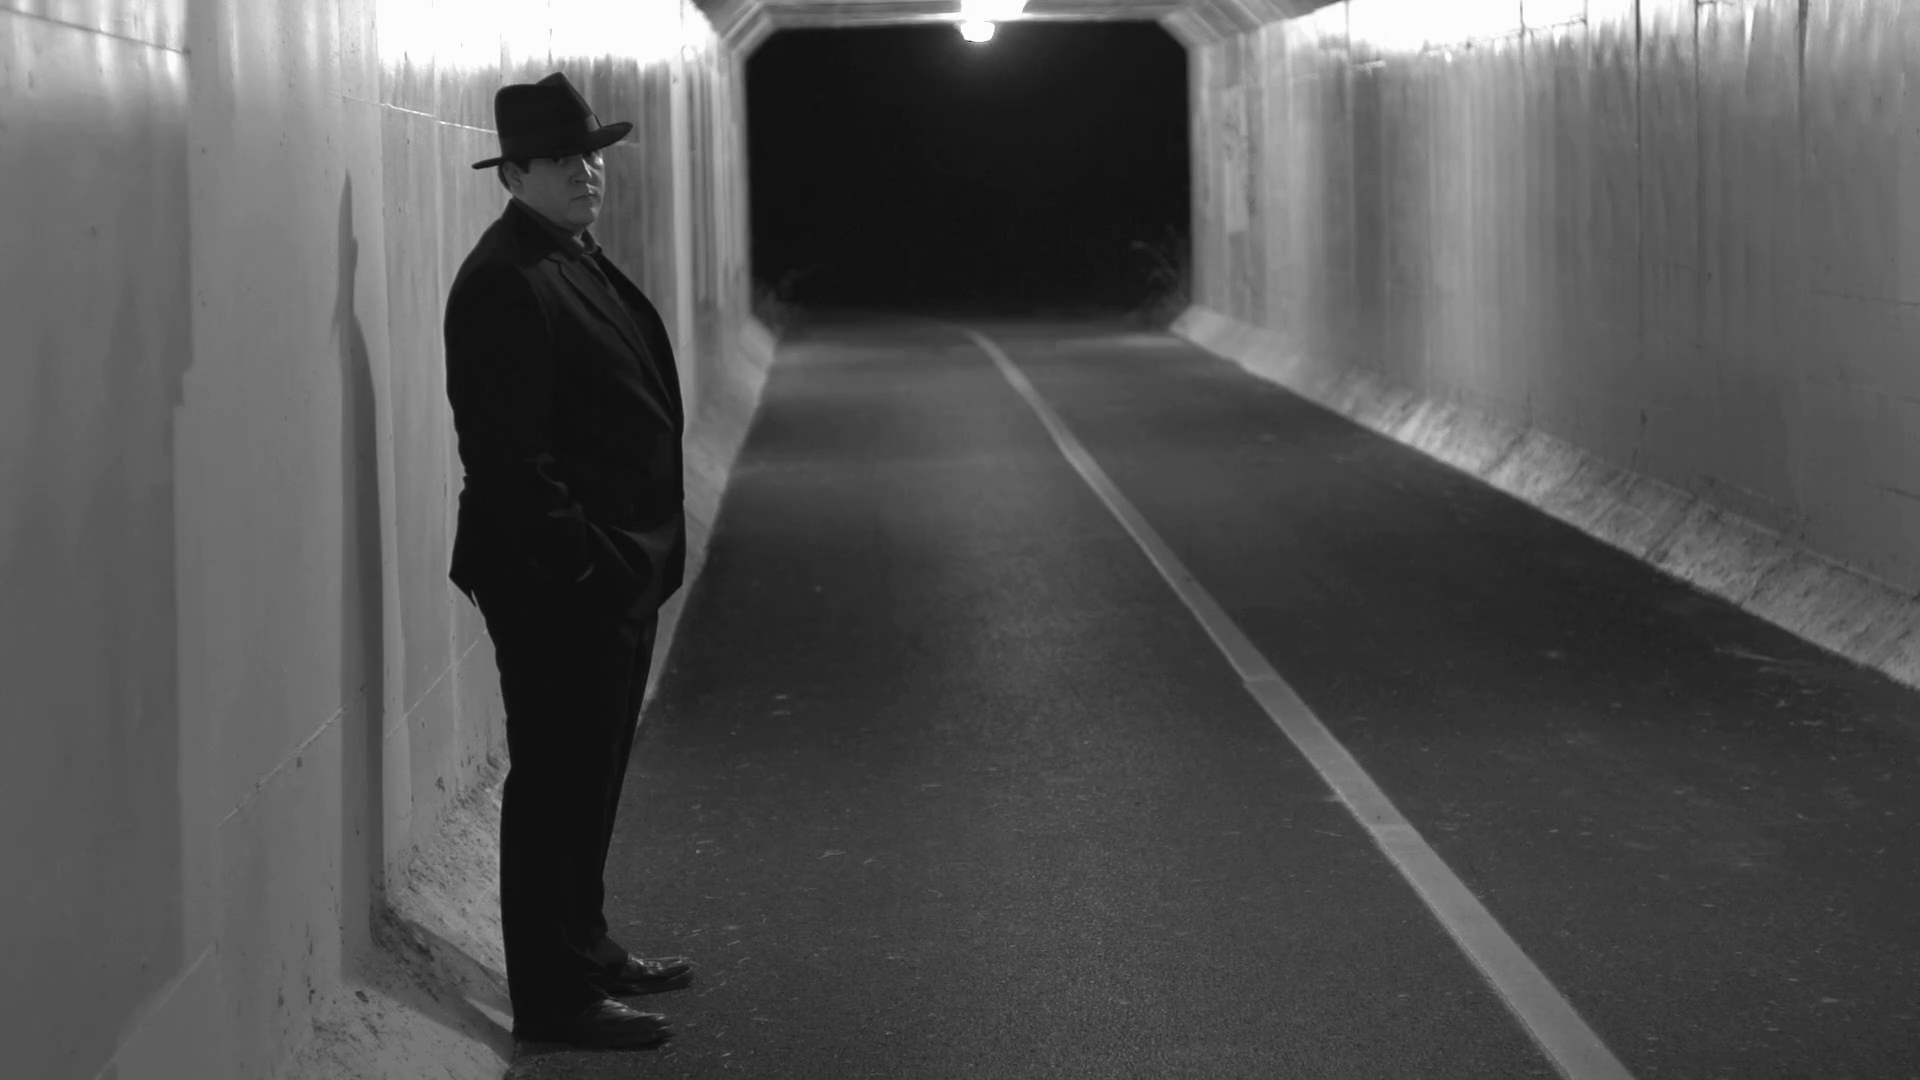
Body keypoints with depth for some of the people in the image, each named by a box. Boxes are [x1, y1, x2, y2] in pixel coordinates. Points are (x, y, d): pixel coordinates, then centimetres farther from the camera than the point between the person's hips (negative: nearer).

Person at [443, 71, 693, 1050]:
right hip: (556, 580, -10)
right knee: (557, 783, -2)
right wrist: (577, 561, -22)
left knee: (589, 776, 19)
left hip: (613, 573, 10)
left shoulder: (577, 259, 14)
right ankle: (554, 996, 7)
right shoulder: (506, 282, -18)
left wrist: (637, 556, 17)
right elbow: (507, 453, -22)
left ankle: (585, 951, 31)